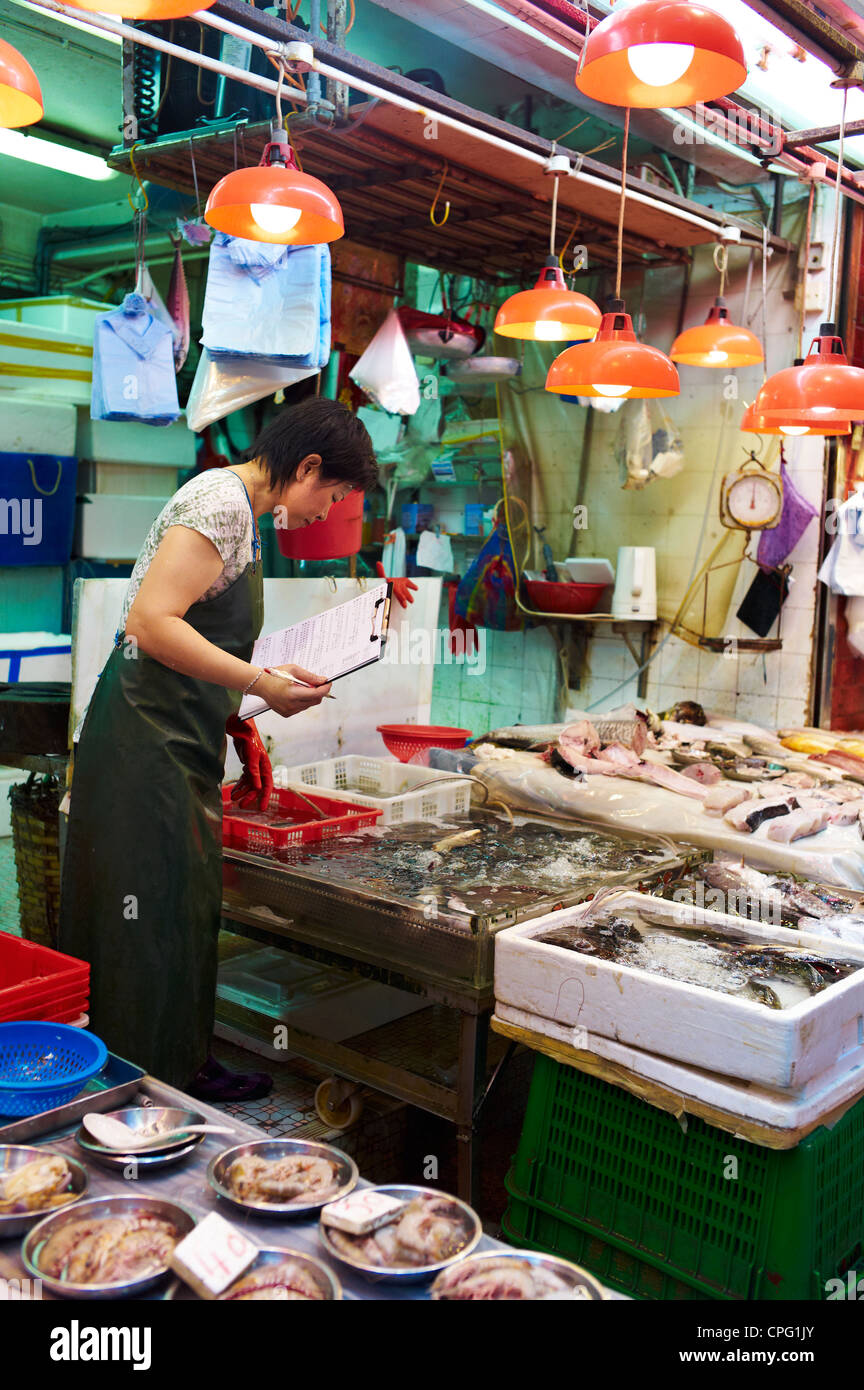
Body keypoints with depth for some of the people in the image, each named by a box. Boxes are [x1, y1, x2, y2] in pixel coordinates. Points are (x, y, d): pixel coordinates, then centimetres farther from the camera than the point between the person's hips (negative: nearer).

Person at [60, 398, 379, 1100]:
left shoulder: (239, 507, 18)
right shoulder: (223, 499, -14)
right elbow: (151, 623, -24)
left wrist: (240, 727, 17)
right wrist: (263, 685, -25)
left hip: (181, 743, 10)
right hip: (150, 744, -10)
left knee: (186, 907, 15)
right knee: (153, 920, -2)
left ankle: (185, 1067, 28)